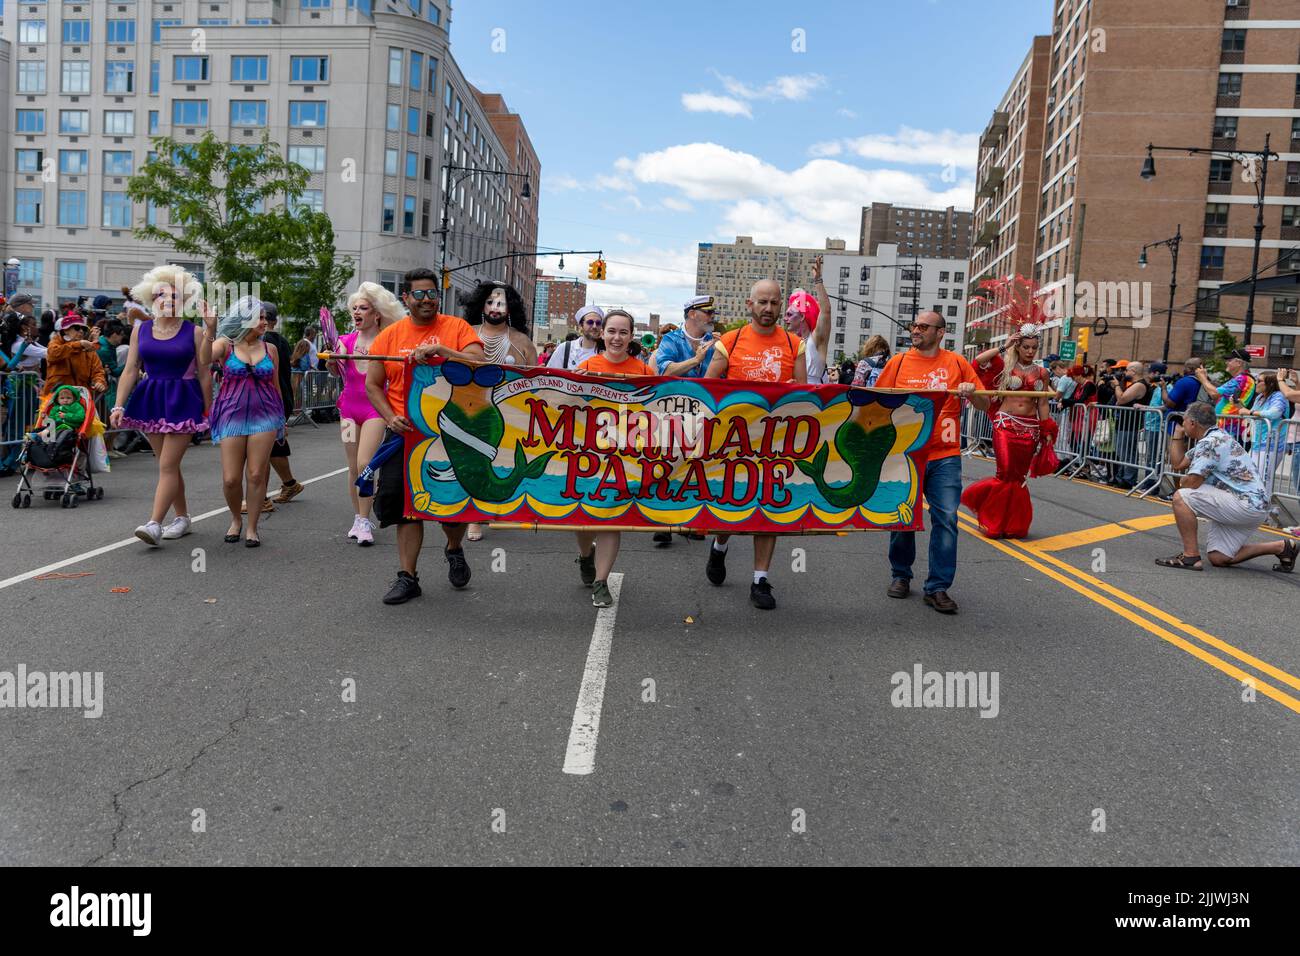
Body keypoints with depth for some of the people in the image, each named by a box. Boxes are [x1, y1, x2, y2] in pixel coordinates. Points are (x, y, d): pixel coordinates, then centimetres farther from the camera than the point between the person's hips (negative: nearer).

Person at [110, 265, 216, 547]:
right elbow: (130, 370, 5)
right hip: (151, 399, 4)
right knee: (169, 464, 12)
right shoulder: (140, 329, 6)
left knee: (168, 465, -10)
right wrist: (118, 405, -3)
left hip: (183, 401, -4)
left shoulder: (195, 332, -3)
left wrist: (209, 410, 2)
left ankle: (154, 524, -12)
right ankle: (182, 518, 23)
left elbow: (204, 374, 0)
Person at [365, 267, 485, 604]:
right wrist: (390, 417, -8)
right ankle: (408, 577, 11)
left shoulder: (456, 327, -1)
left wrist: (440, 350, -26)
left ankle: (454, 550, 38)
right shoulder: (389, 335, 5)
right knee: (406, 503, 2)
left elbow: (480, 364, -15)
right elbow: (372, 384, 8)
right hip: (406, 433, 2)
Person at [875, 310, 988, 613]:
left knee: (946, 519, -5)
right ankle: (900, 575, 28)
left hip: (944, 457, 0)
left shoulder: (957, 363, 5)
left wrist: (972, 393, -13)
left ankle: (938, 587, 4)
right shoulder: (899, 362, 4)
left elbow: (985, 405, 7)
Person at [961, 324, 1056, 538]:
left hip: (1030, 429, 3)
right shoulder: (1006, 366, 3)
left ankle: (1013, 523, 17)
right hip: (1006, 425, -3)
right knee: (1007, 473, -10)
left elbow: (1043, 404, 12)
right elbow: (979, 361, -13)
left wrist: (1048, 433, 8)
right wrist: (1003, 348, -6)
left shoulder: (1041, 372, 11)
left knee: (1020, 476, 5)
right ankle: (992, 521, 9)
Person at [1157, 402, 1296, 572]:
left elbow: (1192, 482, -21)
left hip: (1246, 504, -10)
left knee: (1181, 497, -17)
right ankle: (1282, 547, 18)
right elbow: (1179, 463, 18)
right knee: (1219, 559, 12)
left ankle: (1190, 557, -14)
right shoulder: (1217, 437, 15)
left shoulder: (1210, 442, -17)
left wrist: (1182, 482, 2)